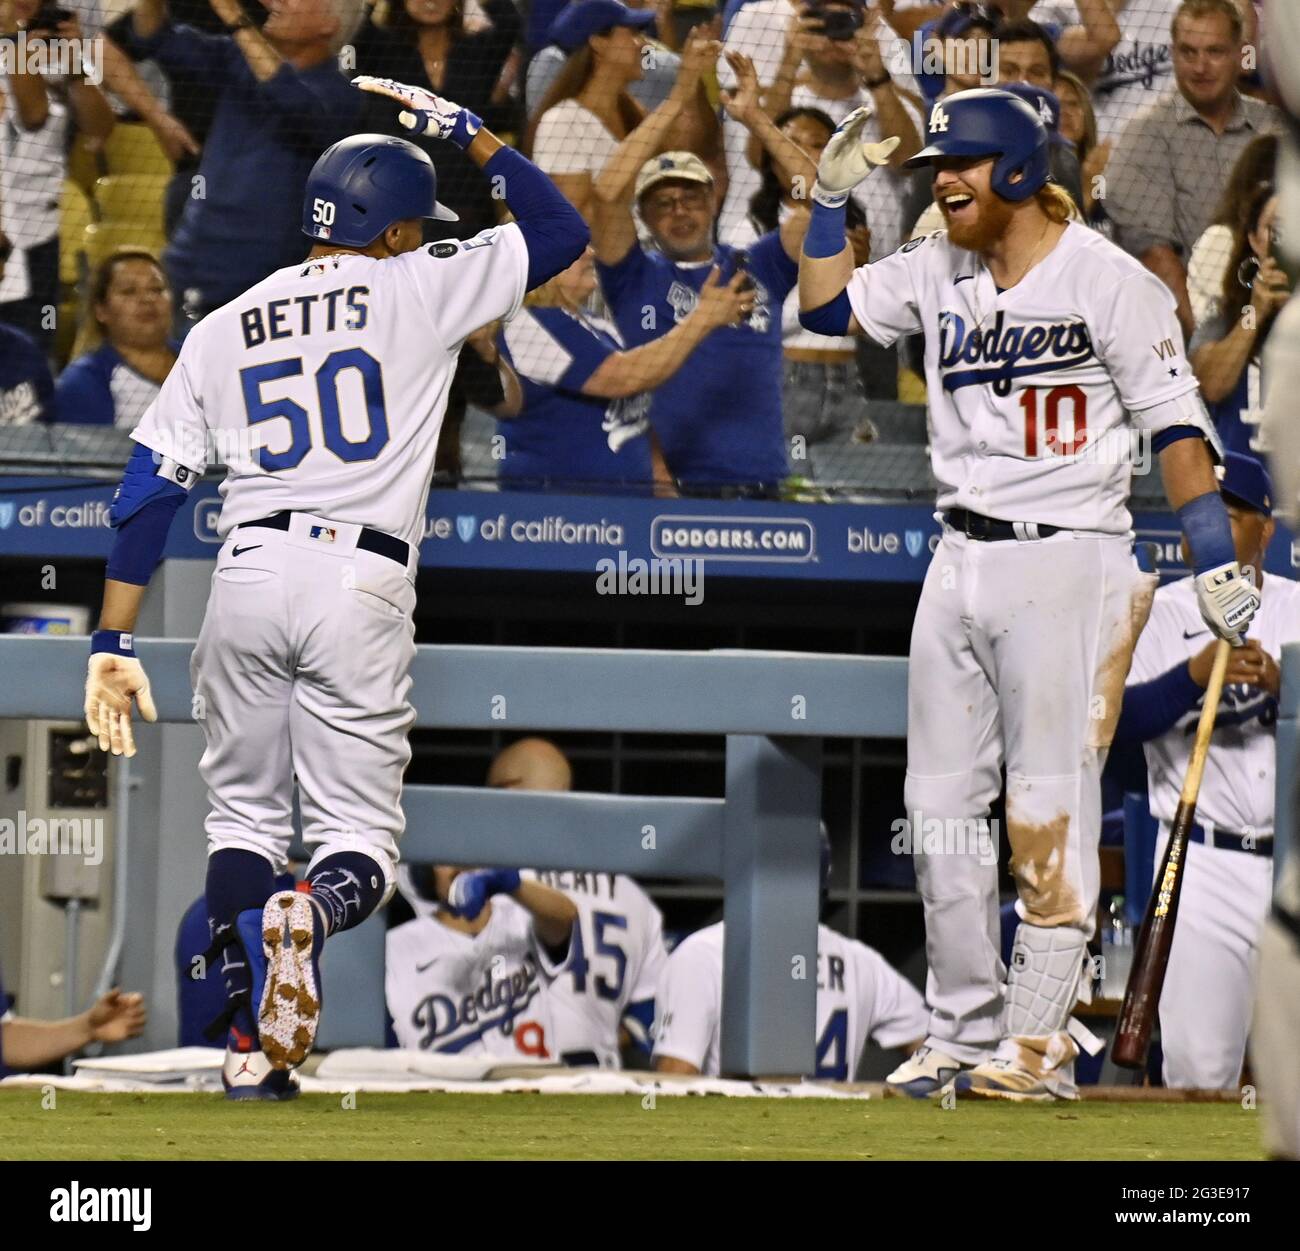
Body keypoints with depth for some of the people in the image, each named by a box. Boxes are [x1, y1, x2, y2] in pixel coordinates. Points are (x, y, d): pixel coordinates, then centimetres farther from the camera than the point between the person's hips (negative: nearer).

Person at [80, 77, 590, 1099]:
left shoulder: (223, 331, 15)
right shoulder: (416, 291, 5)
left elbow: (148, 495, 10)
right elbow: (560, 232, 12)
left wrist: (113, 644, 10)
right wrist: (467, 132, 20)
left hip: (248, 575, 3)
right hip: (362, 590, -3)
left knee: (243, 816, 16)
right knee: (361, 841, 3)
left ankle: (254, 1049, -1)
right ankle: (308, 915, -34)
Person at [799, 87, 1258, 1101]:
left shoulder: (1110, 280, -8)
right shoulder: (937, 272, 10)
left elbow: (1175, 426, -10)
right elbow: (828, 310, 16)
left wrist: (1217, 563, -17)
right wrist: (833, 197, 6)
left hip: (1068, 562, -7)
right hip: (960, 560, 7)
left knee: (1049, 809, -7)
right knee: (939, 808, 7)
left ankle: (1041, 1046, -6)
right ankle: (966, 1034, 15)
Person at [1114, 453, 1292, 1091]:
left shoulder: (1296, 611, 10)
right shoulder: (1159, 614, 6)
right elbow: (1121, 717, -9)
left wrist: (1280, 684, -21)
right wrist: (1196, 674, -24)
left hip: (1295, 869, 1)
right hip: (1205, 867, -1)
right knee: (1199, 1066, -7)